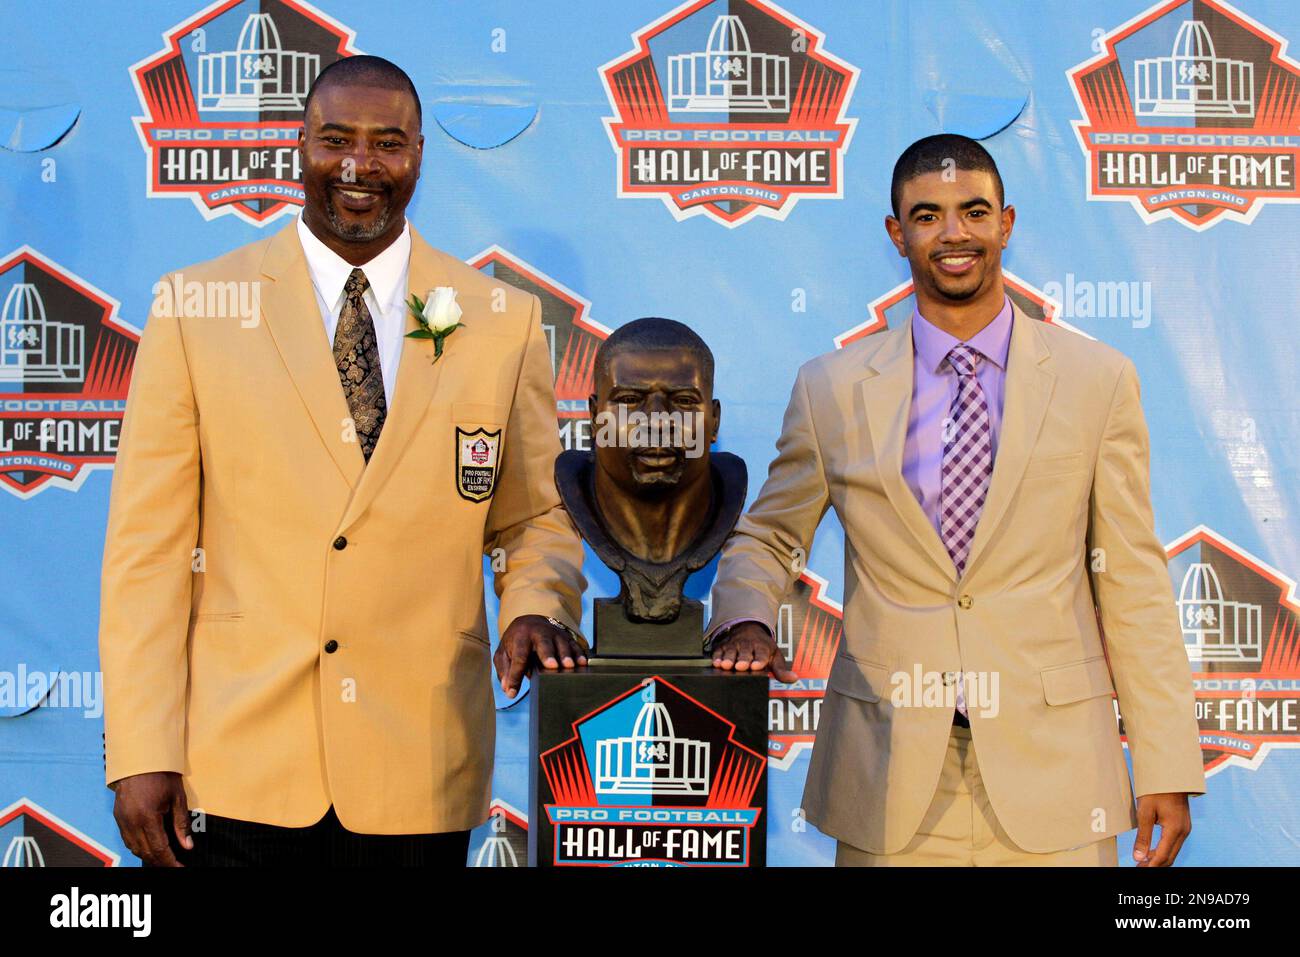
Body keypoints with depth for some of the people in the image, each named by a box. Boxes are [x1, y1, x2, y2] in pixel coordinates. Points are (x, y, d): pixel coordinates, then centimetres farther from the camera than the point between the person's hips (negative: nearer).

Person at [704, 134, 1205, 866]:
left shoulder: (1099, 380, 3)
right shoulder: (832, 389, 4)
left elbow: (1135, 584, 2)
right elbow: (766, 538, 14)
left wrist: (1166, 769, -1)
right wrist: (746, 622, -8)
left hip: (1053, 776, 0)